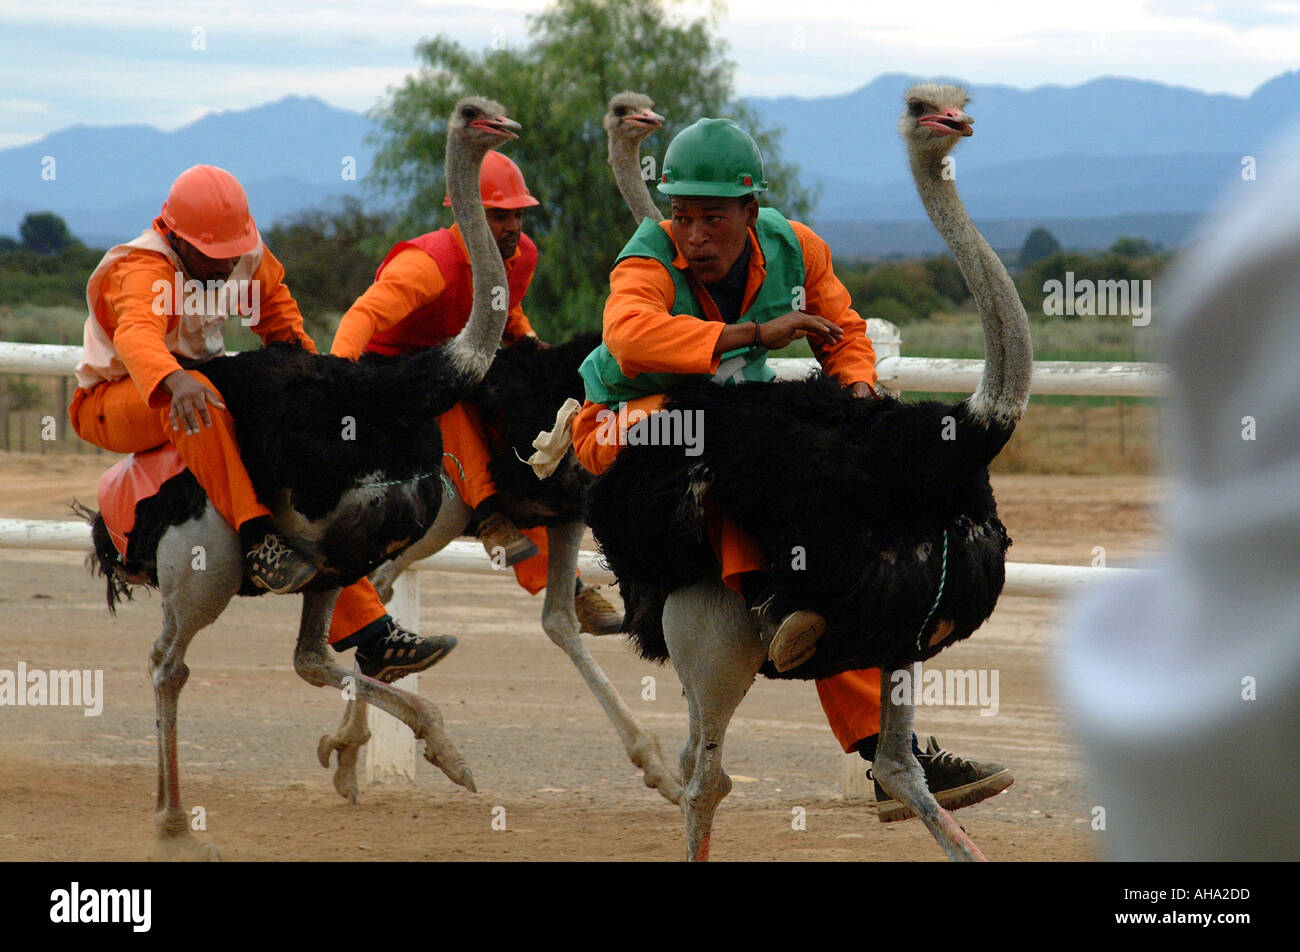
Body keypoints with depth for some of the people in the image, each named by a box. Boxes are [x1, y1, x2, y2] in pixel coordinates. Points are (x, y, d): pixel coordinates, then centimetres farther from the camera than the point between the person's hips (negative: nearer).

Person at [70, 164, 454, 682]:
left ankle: (375, 638, -1)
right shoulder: (143, 272, -27)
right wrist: (176, 381, -70)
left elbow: (272, 299, 21)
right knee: (196, 395, -41)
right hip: (111, 404, -8)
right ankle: (258, 542, -46)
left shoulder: (248, 256, -3)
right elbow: (137, 335, -50)